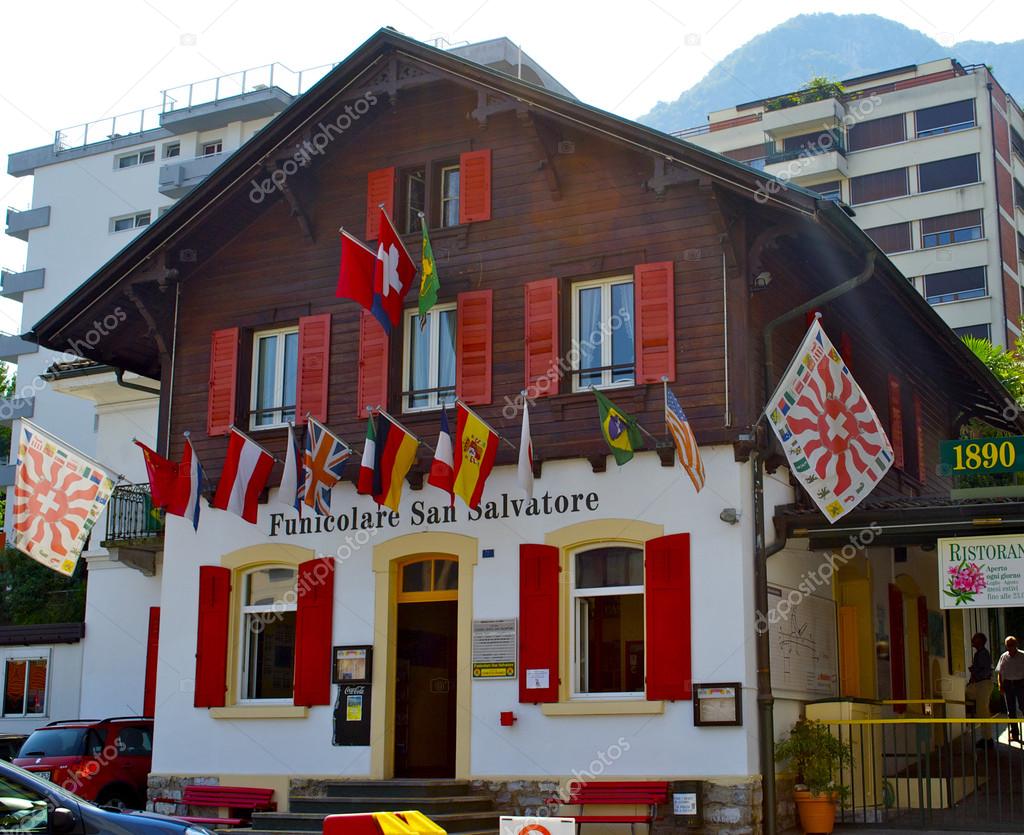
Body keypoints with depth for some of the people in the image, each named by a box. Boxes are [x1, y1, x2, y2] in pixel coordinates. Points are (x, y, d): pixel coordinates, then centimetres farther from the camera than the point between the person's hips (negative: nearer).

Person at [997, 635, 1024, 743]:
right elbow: (1000, 672, 7)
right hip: (1008, 684, 3)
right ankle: (1014, 733, 15)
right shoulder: (1003, 657, 3)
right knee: (1011, 710, 7)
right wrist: (1000, 685, -2)